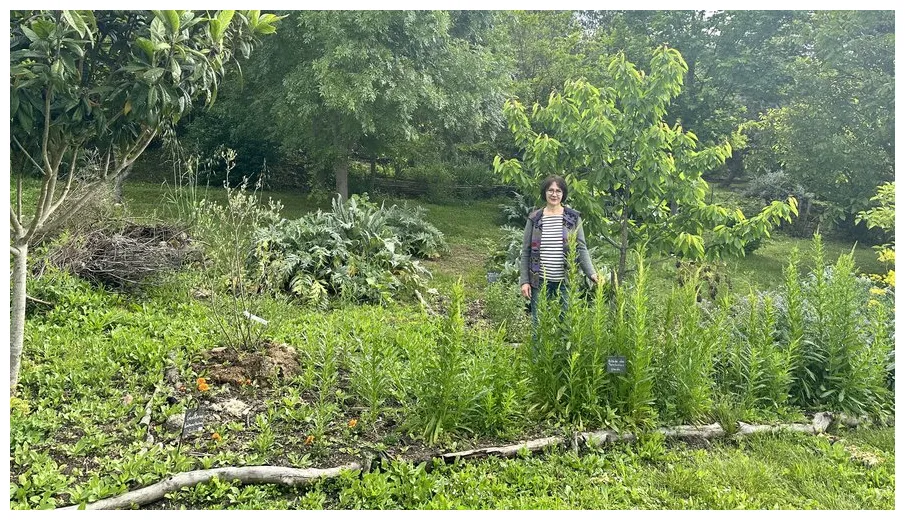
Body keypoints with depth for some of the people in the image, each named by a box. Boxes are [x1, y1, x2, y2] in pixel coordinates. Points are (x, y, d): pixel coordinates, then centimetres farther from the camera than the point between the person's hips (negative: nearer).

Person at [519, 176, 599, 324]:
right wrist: (524, 281, -1)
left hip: (565, 281, 0)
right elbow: (525, 252, 5)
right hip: (540, 281, 0)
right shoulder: (534, 218, 3)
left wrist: (592, 273, -14)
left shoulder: (573, 218, 2)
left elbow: (581, 248, 0)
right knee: (539, 323, 6)